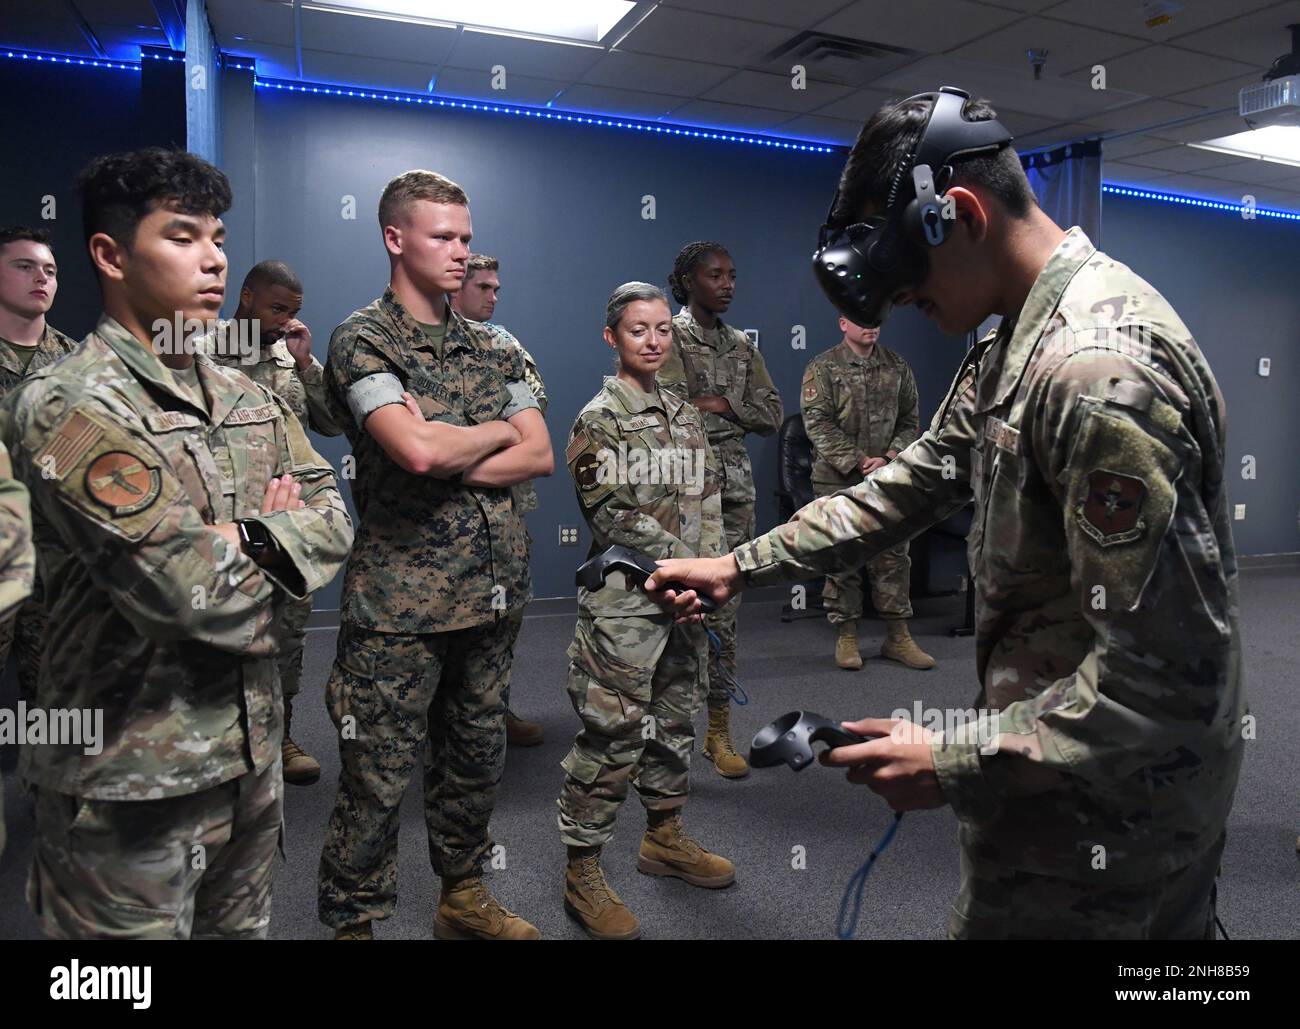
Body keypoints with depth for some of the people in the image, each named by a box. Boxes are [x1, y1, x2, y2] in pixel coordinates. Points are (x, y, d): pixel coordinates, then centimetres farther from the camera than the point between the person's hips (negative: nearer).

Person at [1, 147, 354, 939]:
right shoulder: (65, 406, -17)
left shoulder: (249, 397, 7)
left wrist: (247, 540, -17)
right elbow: (186, 586, -27)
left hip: (252, 747, 7)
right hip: (133, 774, -7)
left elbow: (333, 519, 2)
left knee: (244, 928, 23)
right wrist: (278, 533, -8)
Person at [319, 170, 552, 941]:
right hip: (402, 599, -6)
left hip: (494, 589, 6)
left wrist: (449, 462, -11)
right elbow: (415, 450, -23)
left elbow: (540, 456, 4)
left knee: (477, 755, 18)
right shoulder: (364, 341, -6)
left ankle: (464, 893, 37)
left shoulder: (489, 348, 12)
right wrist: (497, 431, -5)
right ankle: (353, 920, 23)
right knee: (379, 775, 4)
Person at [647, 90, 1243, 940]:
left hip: (1092, 819, -9)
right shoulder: (1017, 345, 5)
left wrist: (956, 764, -23)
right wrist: (739, 567, 8)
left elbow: (1165, 673, -29)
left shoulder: (1098, 370, -29)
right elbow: (913, 486, 9)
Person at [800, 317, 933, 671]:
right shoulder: (822, 369, -1)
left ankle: (898, 637, 15)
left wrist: (887, 458, -6)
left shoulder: (897, 367, 11)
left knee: (892, 555, 5)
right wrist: (858, 462, -14)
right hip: (838, 480, -3)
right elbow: (818, 423, -9)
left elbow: (910, 420, 11)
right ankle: (846, 637, 12)